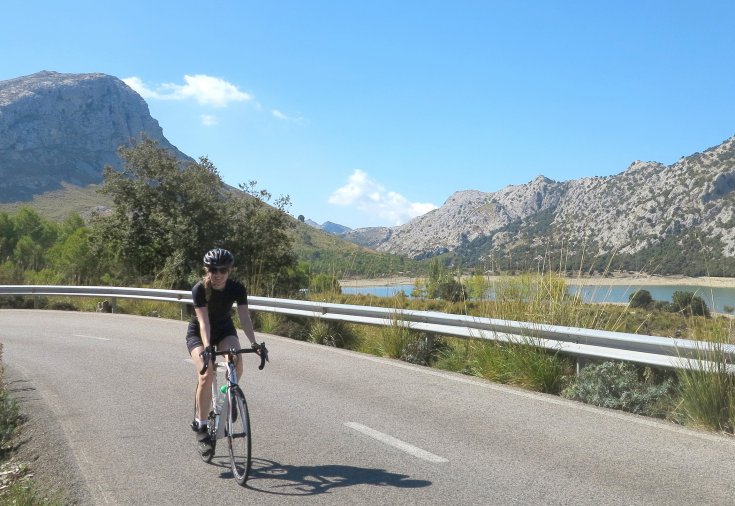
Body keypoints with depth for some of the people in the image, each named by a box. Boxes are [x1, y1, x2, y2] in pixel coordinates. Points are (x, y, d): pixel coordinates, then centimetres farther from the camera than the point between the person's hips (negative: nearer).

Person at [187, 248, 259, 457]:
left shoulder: (237, 288, -20)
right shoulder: (199, 289, -26)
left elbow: (245, 317, -24)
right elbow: (203, 321, -33)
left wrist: (254, 342, -37)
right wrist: (207, 347, -47)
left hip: (224, 330, 2)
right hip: (198, 333, -2)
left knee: (237, 363, -28)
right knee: (206, 375, -24)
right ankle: (200, 426, -11)